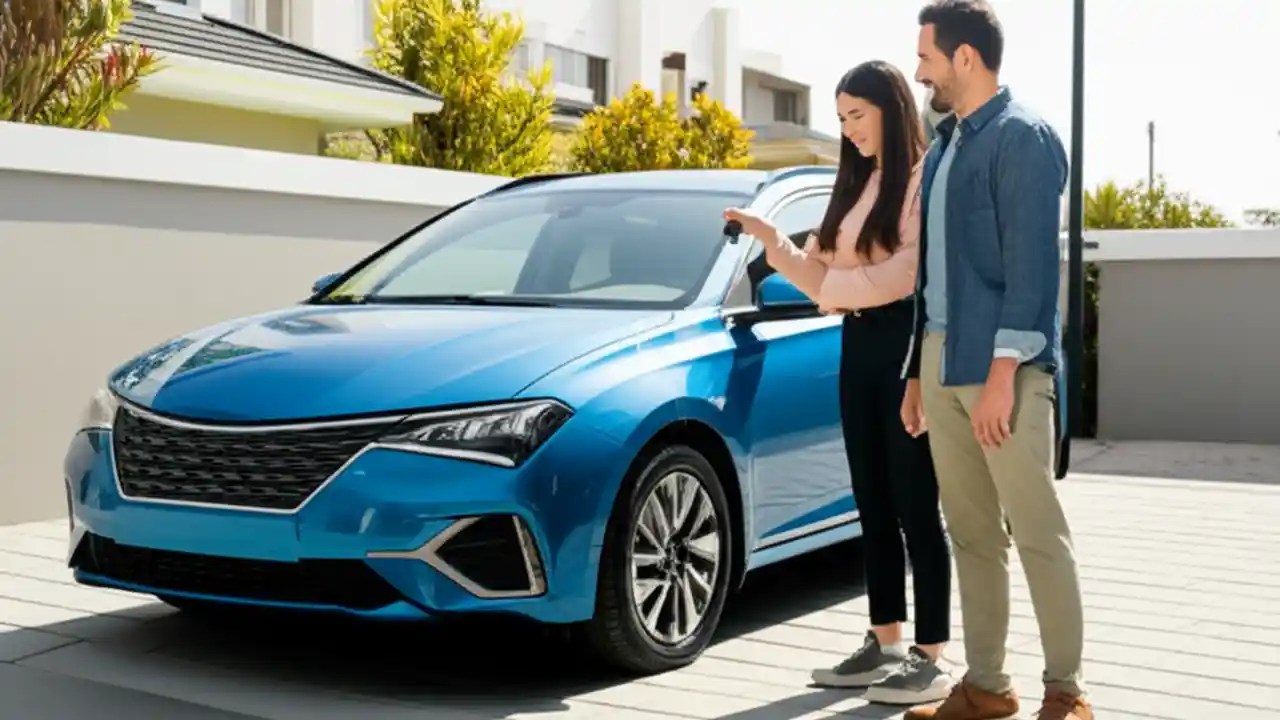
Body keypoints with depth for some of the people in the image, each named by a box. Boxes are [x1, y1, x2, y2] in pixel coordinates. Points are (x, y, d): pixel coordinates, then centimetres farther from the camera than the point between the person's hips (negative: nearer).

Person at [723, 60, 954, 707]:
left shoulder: (925, 179, -8)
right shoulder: (855, 186, 18)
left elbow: (907, 273, -17)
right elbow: (824, 278, 15)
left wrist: (835, 284, -6)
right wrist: (772, 240, 2)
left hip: (906, 345, -8)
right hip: (859, 345, 8)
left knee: (915, 507, -5)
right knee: (874, 505, 10)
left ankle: (930, 659, 2)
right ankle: (885, 645, 19)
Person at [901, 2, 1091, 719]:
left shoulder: (1023, 137, -7)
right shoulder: (944, 144, 18)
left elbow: (1032, 263, -14)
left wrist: (1003, 372, -20)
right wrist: (919, 370, 17)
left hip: (1001, 364, -8)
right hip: (943, 359, 8)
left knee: (1038, 532, -1)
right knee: (971, 533, 10)